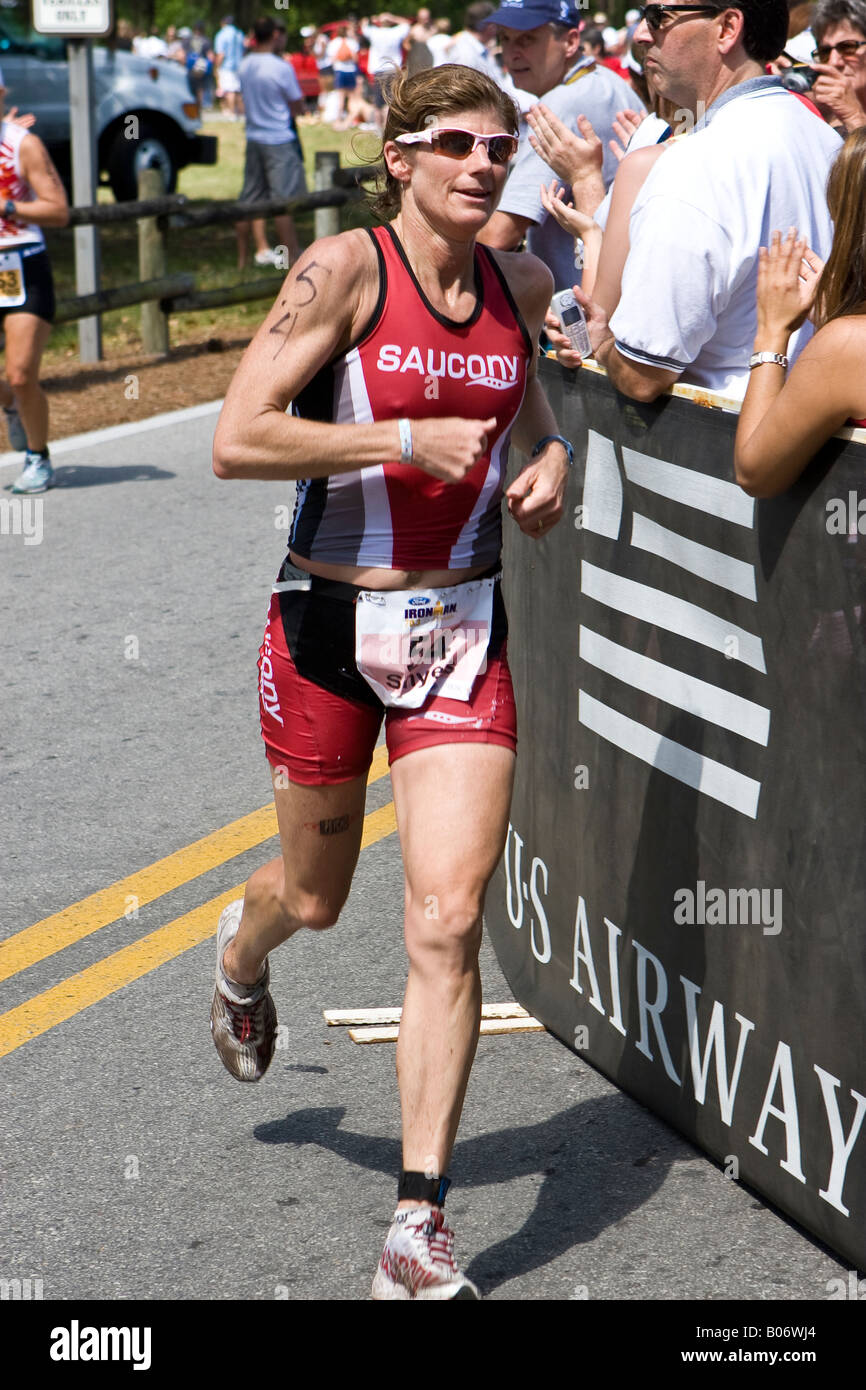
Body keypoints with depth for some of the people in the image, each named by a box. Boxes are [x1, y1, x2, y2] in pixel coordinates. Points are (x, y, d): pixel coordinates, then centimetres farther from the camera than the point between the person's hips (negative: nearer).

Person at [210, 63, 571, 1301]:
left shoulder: (520, 284, 4)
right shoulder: (344, 270, -12)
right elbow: (236, 441, -17)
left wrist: (549, 454, 5)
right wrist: (406, 440, -22)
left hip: (463, 630, 3)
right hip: (331, 619, -3)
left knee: (448, 922, -9)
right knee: (315, 895, 17)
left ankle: (419, 1231, -4)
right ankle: (241, 962, 58)